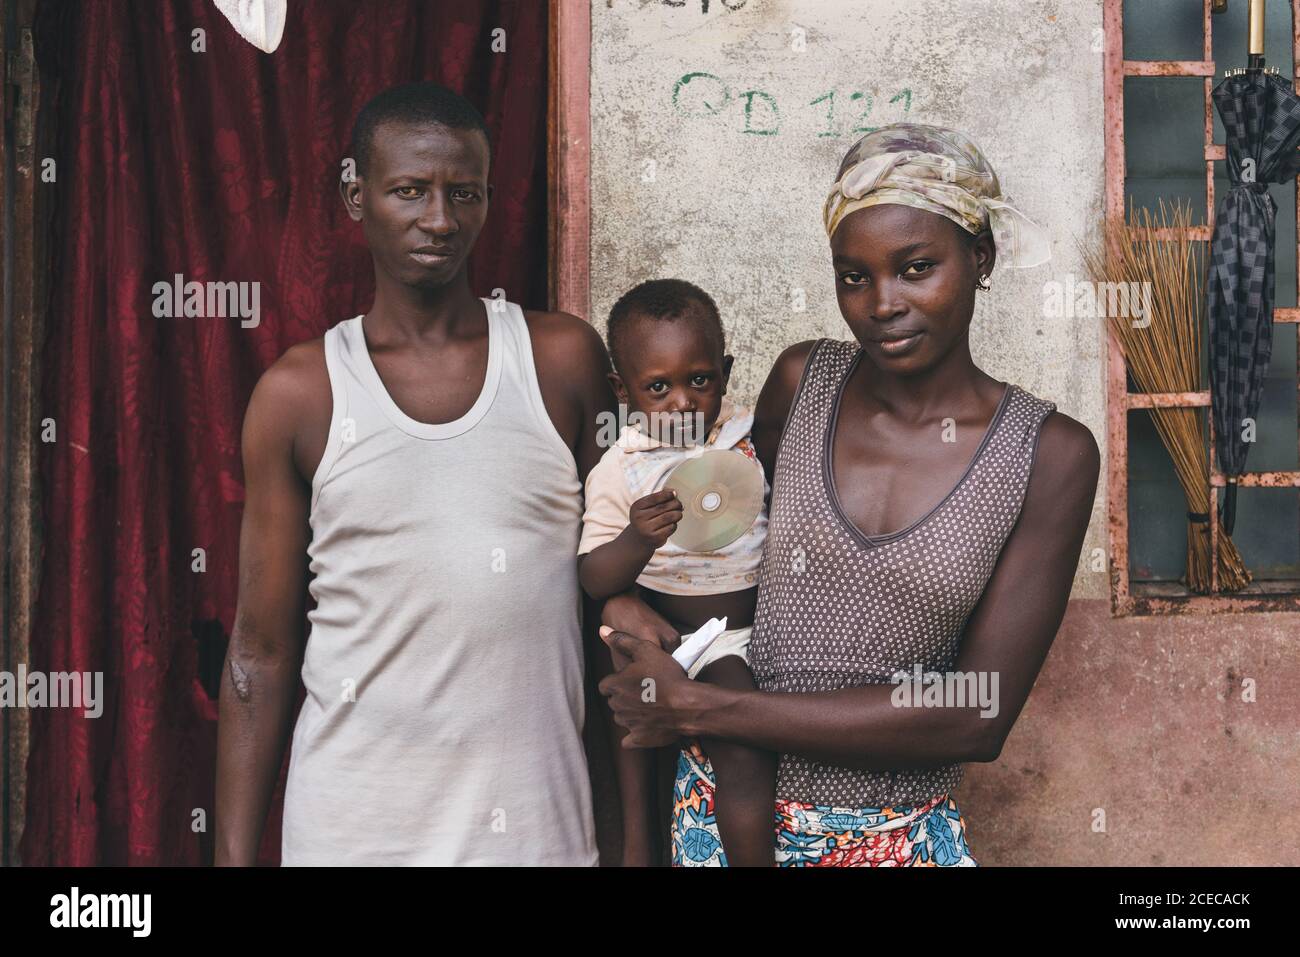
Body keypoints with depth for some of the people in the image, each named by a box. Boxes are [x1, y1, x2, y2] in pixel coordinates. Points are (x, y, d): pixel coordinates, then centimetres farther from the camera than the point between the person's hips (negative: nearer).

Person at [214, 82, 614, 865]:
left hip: (540, 816, 1)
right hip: (352, 825, 0)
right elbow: (262, 652, 1)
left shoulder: (564, 360, -1)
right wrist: (235, 854, -1)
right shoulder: (299, 395, -2)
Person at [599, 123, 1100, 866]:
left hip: (897, 842, -2)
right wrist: (629, 600, -10)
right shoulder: (802, 381, -6)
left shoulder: (1049, 455, -12)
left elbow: (979, 717, -17)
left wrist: (697, 708, -19)